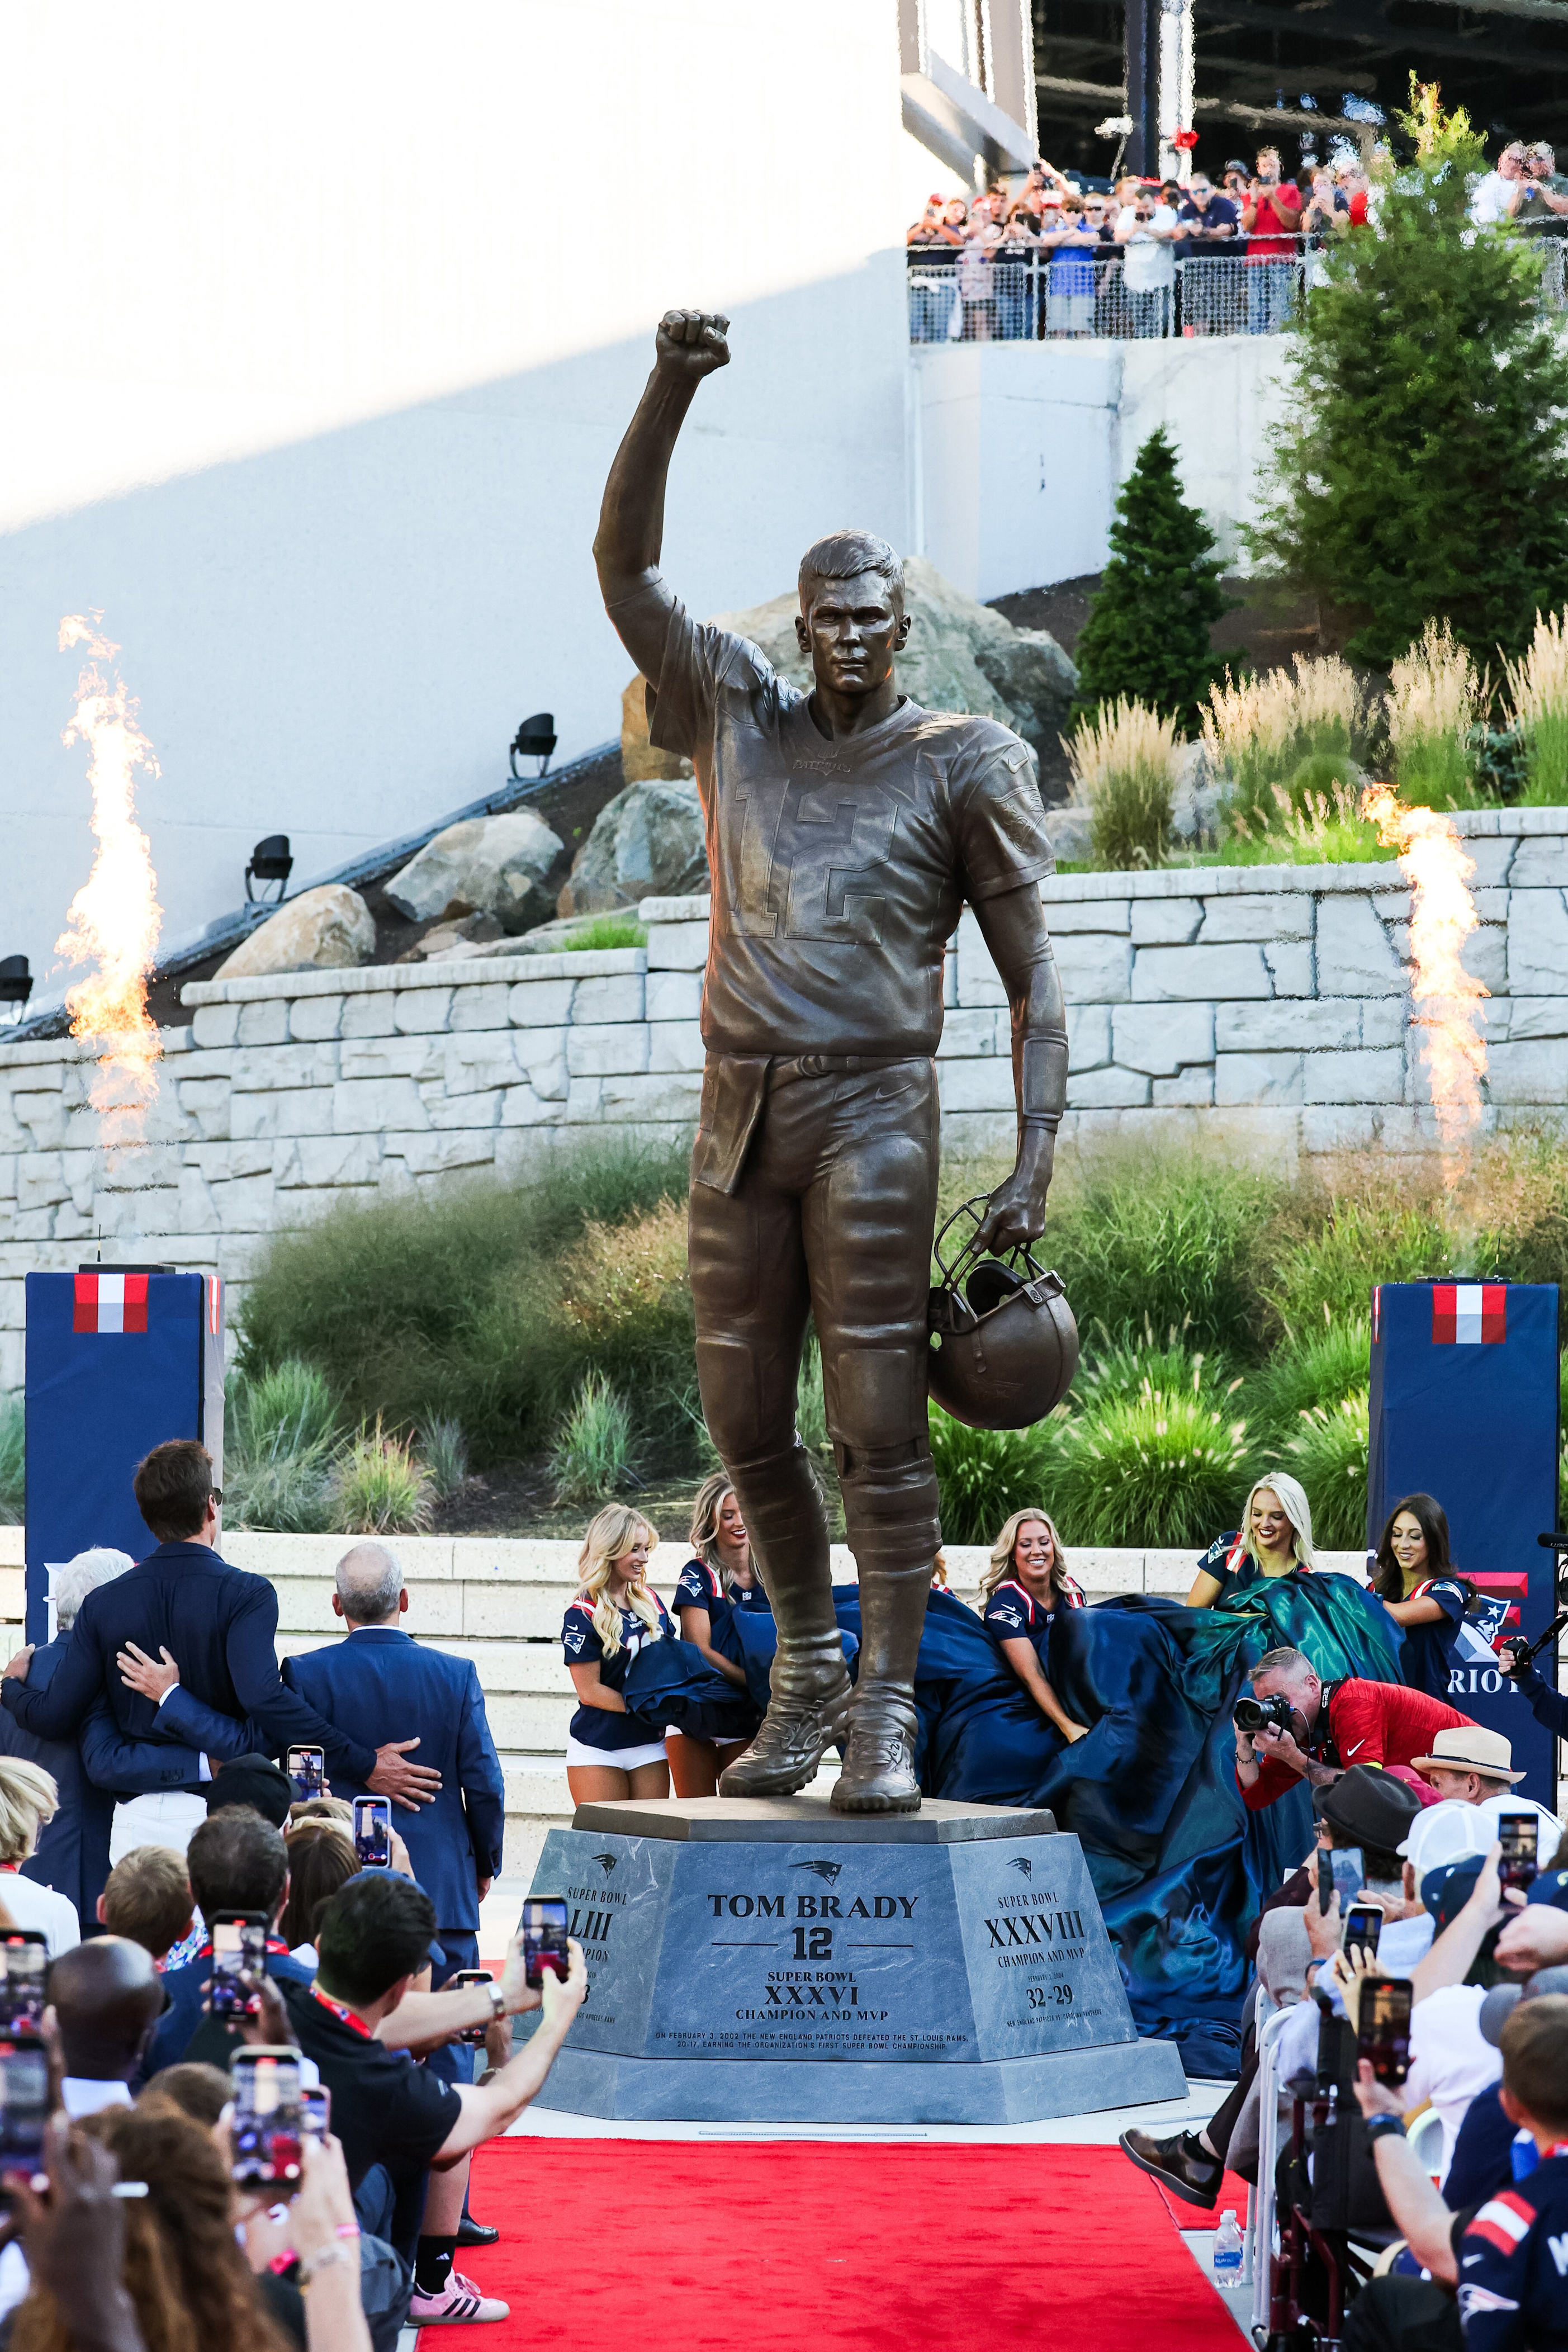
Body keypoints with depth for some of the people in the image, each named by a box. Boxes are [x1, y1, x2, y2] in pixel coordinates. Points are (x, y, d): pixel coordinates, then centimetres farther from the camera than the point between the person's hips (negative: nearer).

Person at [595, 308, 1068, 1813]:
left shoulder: (962, 767, 1)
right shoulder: (739, 722, 12)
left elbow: (1033, 978, 0)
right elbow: (622, 564, 4)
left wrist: (1034, 1157, -11)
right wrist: (673, 386, -9)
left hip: (874, 1116, -4)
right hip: (739, 1118, 4)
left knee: (877, 1422, -8)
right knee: (746, 1423, 8)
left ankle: (886, 1716, -4)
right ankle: (804, 1673, 25)